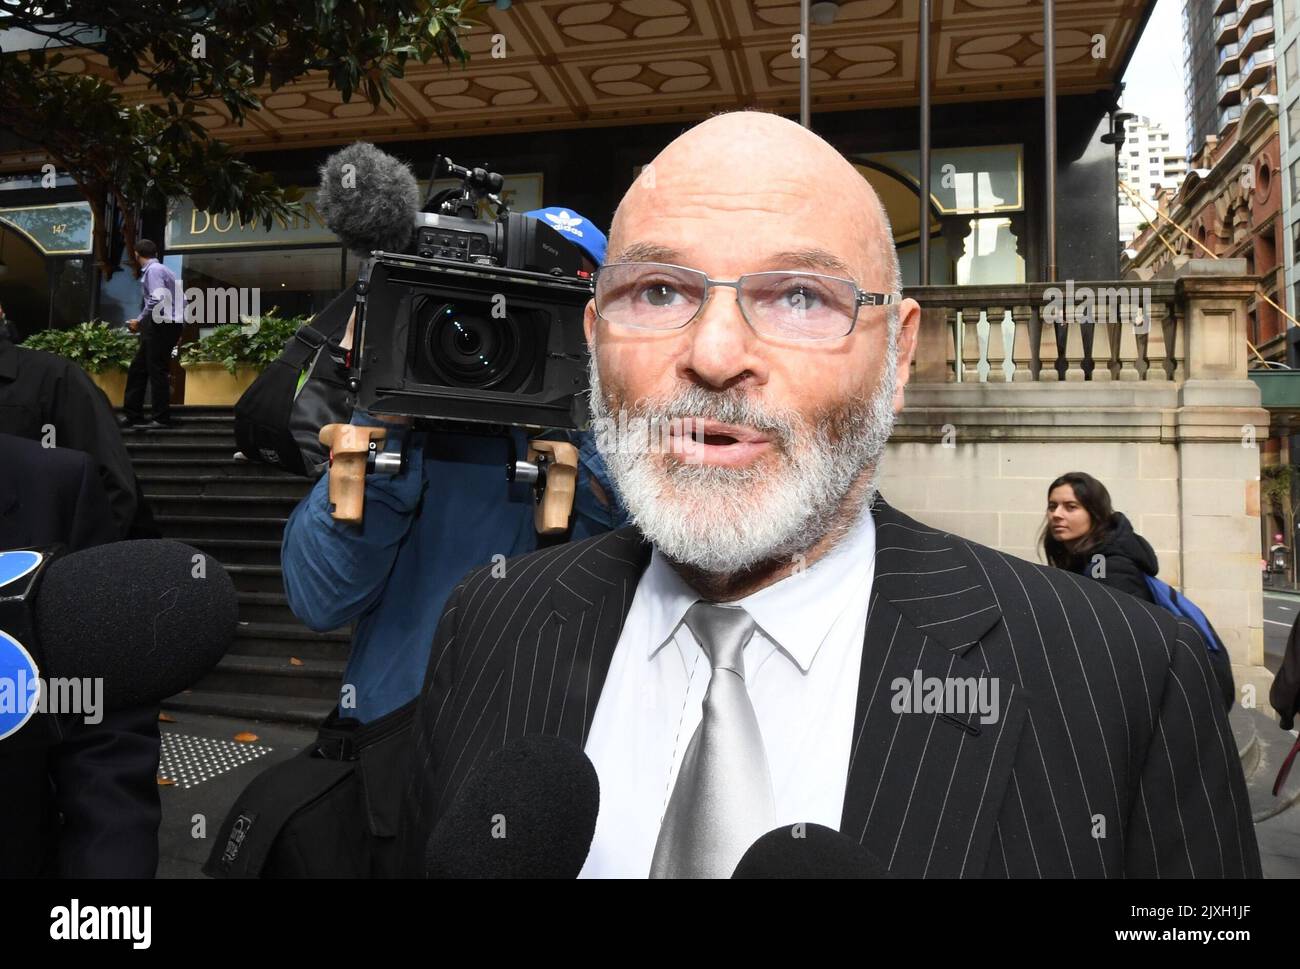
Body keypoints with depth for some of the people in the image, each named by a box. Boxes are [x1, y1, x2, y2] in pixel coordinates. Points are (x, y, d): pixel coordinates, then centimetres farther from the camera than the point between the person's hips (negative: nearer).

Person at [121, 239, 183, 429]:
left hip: (161, 326, -10)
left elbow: (157, 301, -23)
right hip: (161, 326, 10)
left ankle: (162, 419, -3)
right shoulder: (158, 269, 20)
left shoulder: (153, 270, -9)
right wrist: (176, 332, 23)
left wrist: (140, 321, -13)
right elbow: (182, 301, 20)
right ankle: (132, 415, 15)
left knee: (157, 371, -7)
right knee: (137, 369, 12)